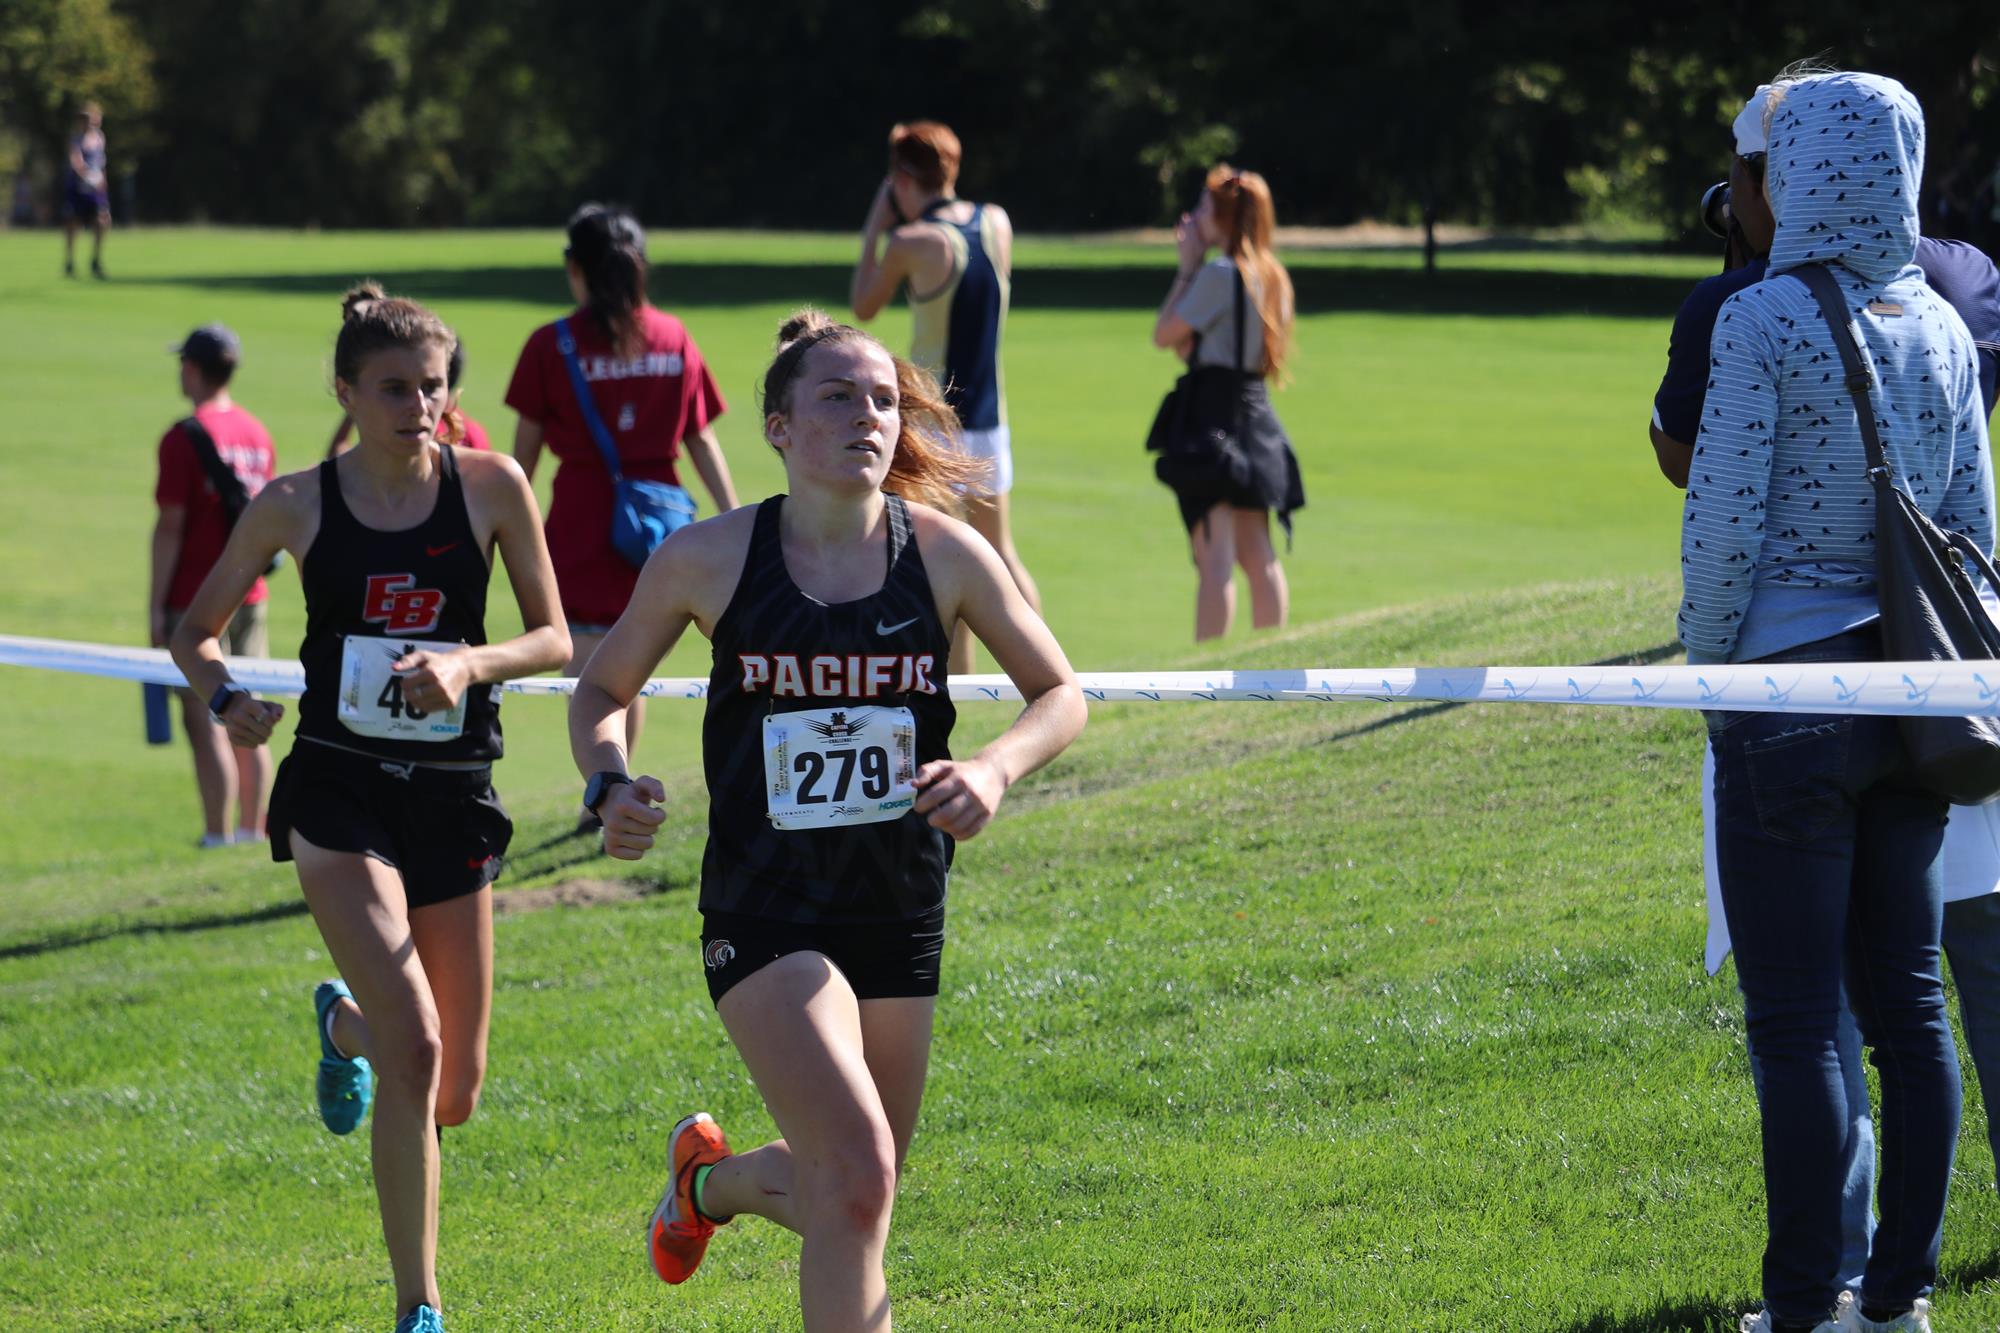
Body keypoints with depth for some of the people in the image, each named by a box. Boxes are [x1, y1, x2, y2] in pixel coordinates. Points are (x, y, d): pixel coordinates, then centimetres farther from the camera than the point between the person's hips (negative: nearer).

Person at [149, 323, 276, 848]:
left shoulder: (185, 438, -13)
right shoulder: (257, 434, 8)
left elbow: (171, 526, -14)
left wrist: (156, 604, -11)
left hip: (196, 599, -7)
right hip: (249, 594, 7)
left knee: (204, 720, -6)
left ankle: (219, 836, -8)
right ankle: (252, 830, 17)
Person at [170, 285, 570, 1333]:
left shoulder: (491, 487, -1)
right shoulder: (296, 505, -2)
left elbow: (553, 639, 5)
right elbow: (194, 631, 10)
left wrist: (469, 663, -15)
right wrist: (225, 696, -12)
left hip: (453, 792, 3)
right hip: (340, 786, -3)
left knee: (454, 1094, 7)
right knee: (414, 1049, -20)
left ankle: (343, 1024, 44)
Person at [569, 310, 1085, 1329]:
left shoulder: (944, 554, -3)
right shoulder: (708, 558, -6)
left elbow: (1060, 693, 7)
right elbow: (602, 688, 9)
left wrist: (995, 769, -14)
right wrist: (608, 785, -12)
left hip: (901, 913, 4)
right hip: (765, 916, -4)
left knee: (845, 1193, 15)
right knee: (858, 1171, -21)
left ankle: (709, 1178, 49)